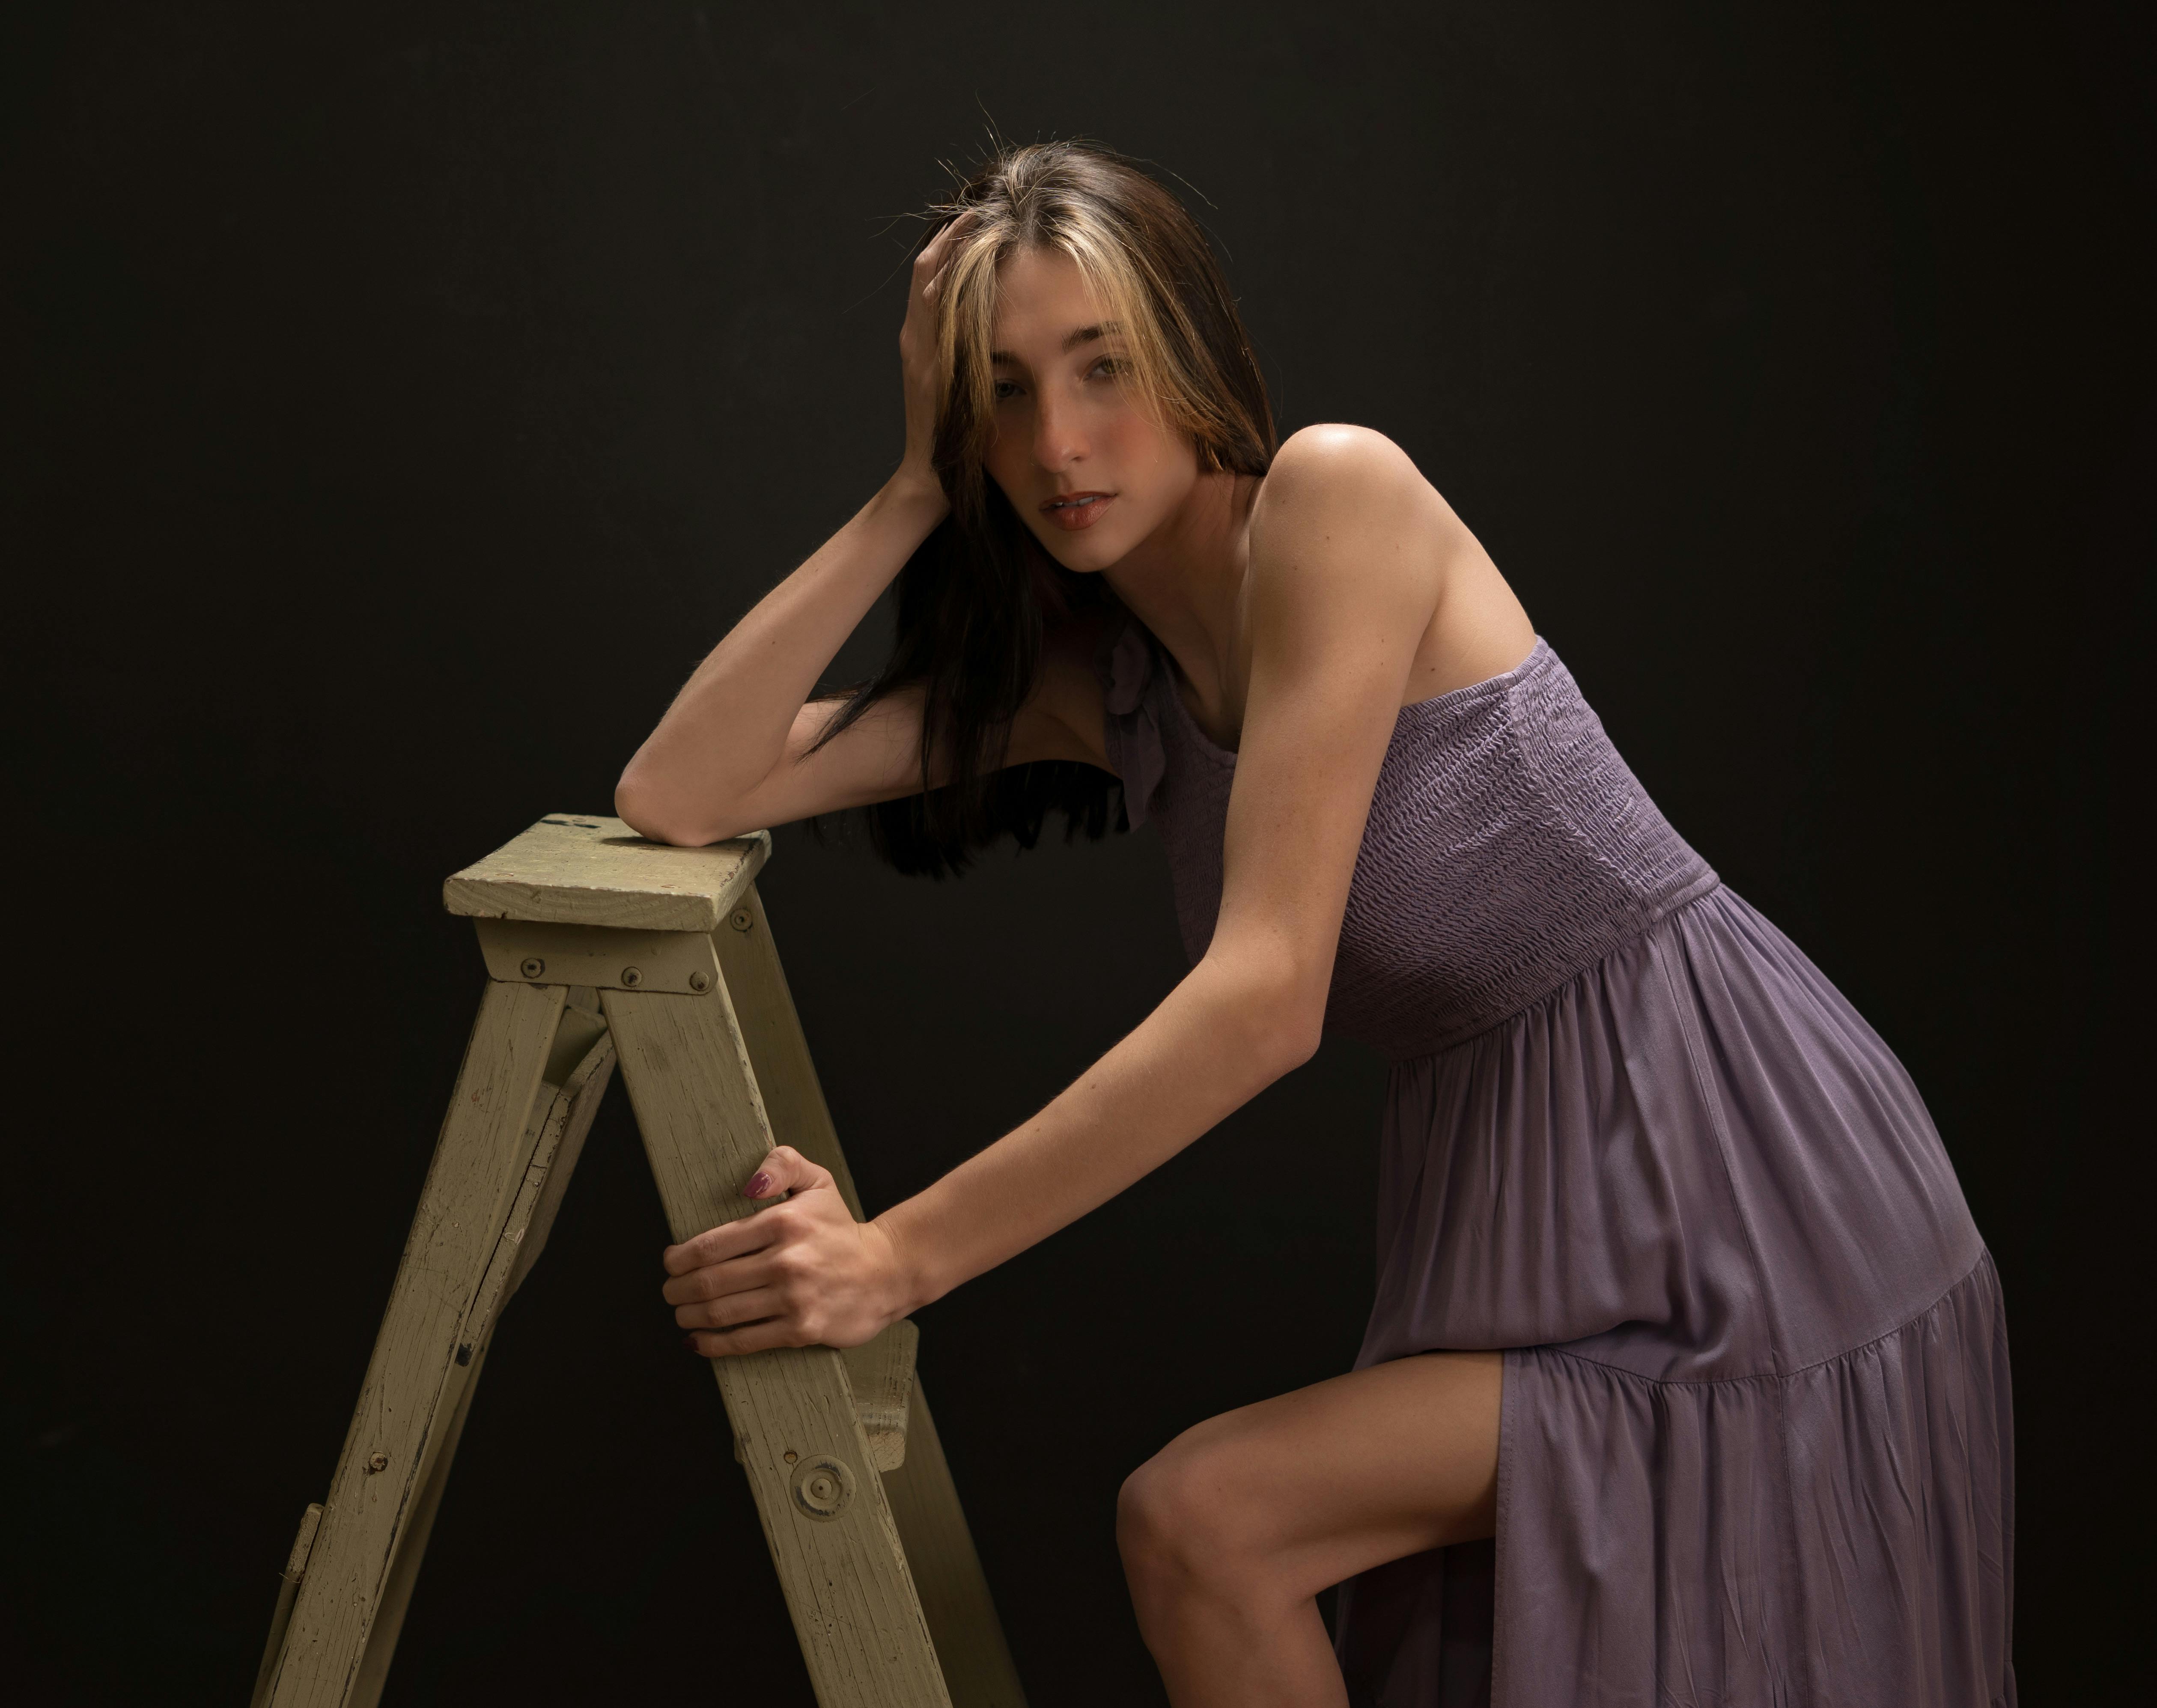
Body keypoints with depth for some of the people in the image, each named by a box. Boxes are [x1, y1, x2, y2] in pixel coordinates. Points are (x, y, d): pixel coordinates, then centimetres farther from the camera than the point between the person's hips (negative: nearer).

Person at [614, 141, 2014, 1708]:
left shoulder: (1333, 491, -18)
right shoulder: (1080, 676, 5)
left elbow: (1267, 994, -24)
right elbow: (676, 797, 0)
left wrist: (904, 1257, -23)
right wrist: (913, 499, -4)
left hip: (1746, 1206, -8)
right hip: (1535, 1215, 8)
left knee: (1198, 1523, -13)